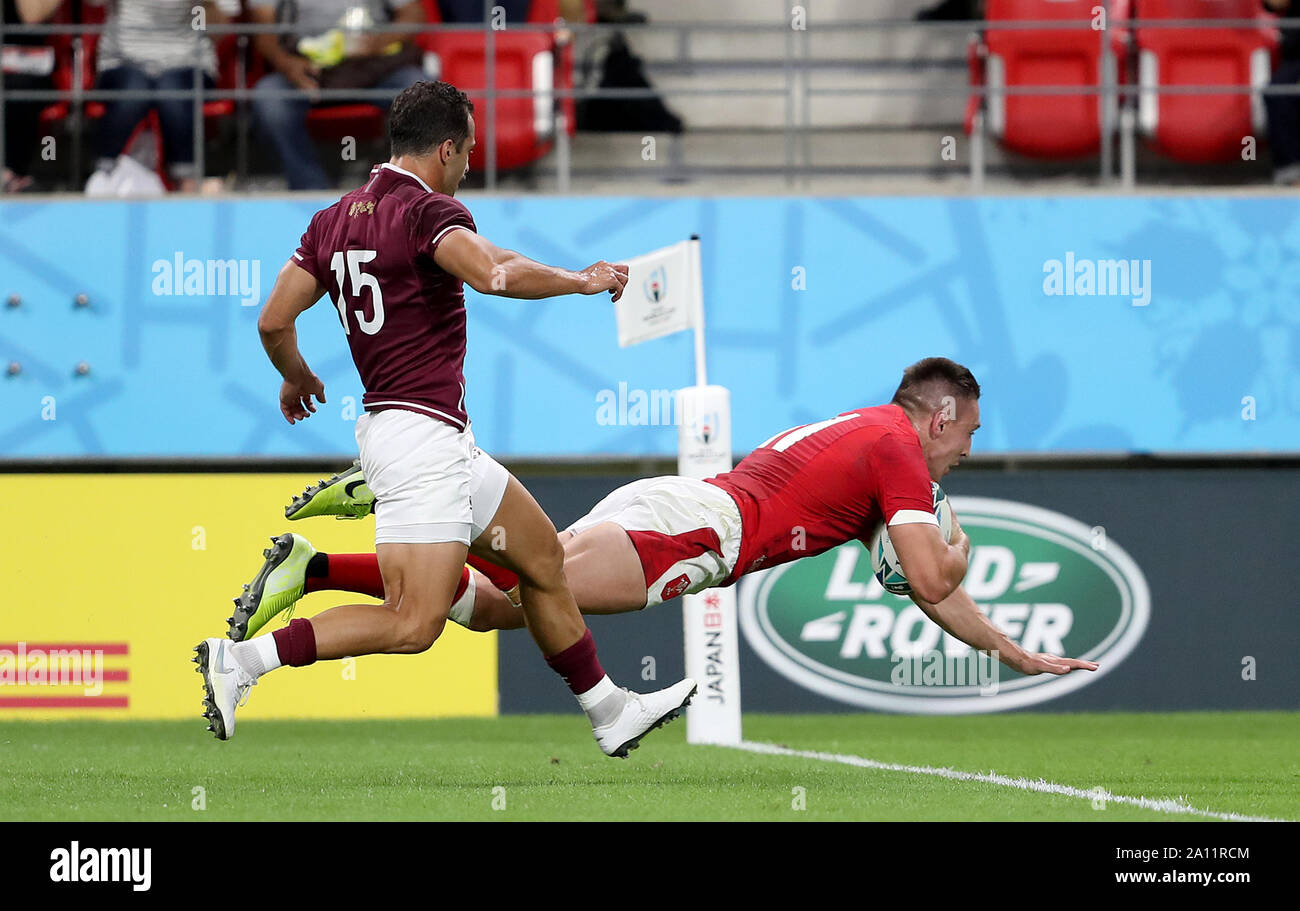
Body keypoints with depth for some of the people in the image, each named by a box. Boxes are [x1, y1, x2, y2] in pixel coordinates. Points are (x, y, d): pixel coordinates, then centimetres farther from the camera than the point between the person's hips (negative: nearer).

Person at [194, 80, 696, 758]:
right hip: (422, 430, -10)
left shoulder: (335, 220, 12)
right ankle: (241, 661, -15)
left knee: (542, 556, 20)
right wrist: (581, 281, -14)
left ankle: (612, 714, 29)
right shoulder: (428, 211, -12)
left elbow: (273, 320, 12)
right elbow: (494, 275, -30)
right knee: (413, 625, -14)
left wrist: (297, 377, 32)